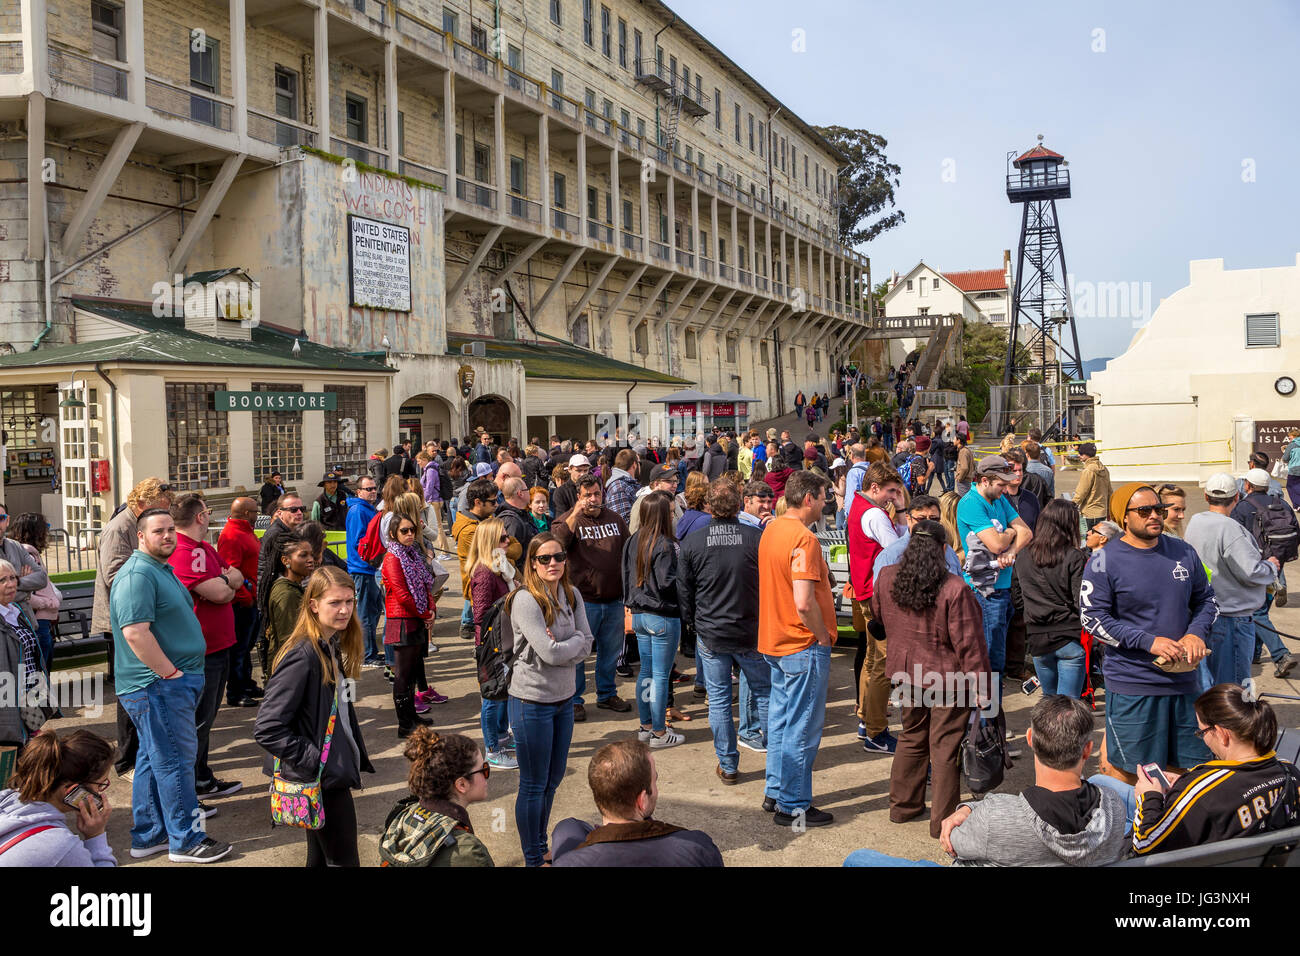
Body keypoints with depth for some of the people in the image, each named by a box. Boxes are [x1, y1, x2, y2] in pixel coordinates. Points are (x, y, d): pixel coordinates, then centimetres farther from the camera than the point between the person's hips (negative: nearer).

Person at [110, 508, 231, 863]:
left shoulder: (161, 569, 16)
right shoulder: (138, 575, -18)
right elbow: (135, 632, -28)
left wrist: (179, 673, 20)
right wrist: (169, 672, -22)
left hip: (169, 682, 11)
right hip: (159, 686, -10)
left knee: (154, 759, 16)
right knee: (175, 760, -3)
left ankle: (148, 837, 26)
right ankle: (186, 841, 7)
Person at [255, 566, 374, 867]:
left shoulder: (334, 648, 6)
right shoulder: (303, 656, -22)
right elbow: (267, 729, -24)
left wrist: (354, 760, 10)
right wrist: (312, 761, -20)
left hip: (336, 772, 9)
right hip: (319, 780, -9)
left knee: (322, 857, 19)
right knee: (343, 860, 0)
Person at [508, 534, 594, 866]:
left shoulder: (572, 595, 1)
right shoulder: (526, 600, -19)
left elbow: (586, 646, -3)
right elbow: (550, 654, -25)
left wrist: (560, 646, -19)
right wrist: (575, 642, -8)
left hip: (564, 698, 7)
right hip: (533, 701, -7)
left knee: (553, 778, 20)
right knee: (534, 785, 7)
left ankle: (542, 846, 38)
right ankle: (533, 859, 23)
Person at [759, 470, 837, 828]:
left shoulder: (771, 530, 8)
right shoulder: (803, 539, -22)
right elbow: (804, 603, -28)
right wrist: (823, 638, -13)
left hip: (775, 642, 9)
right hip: (803, 646, -9)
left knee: (780, 718, 19)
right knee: (802, 728, 0)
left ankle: (775, 792, 30)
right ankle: (793, 807, 9)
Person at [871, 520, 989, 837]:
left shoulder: (886, 578, -5)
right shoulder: (954, 588, -21)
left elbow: (878, 619, 14)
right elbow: (968, 642, -17)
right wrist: (980, 685, -9)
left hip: (907, 671, 5)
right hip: (948, 677, -5)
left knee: (911, 737, 21)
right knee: (945, 745, 5)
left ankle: (903, 805, 31)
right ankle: (943, 819, 14)